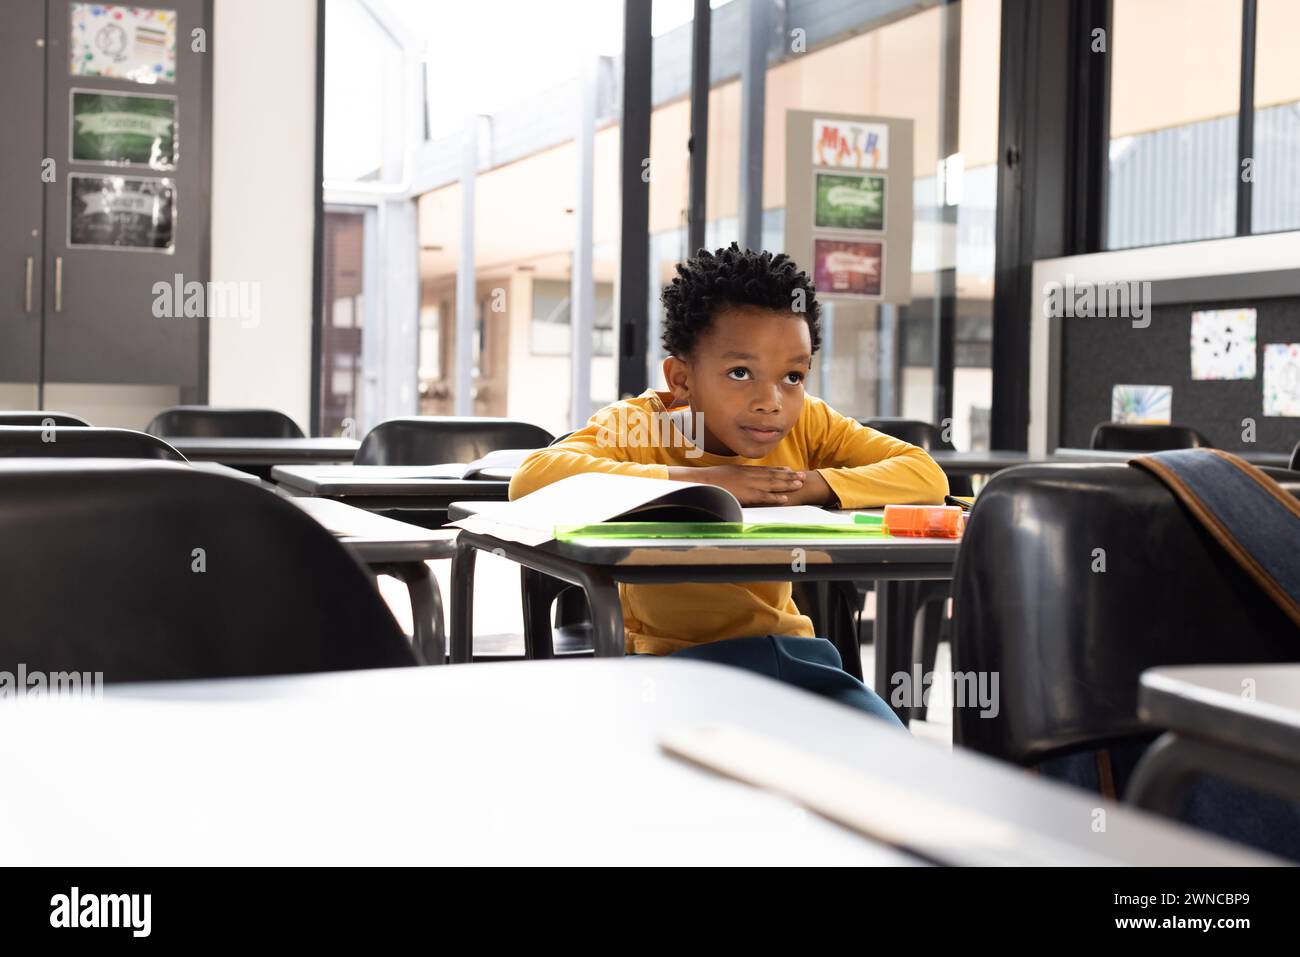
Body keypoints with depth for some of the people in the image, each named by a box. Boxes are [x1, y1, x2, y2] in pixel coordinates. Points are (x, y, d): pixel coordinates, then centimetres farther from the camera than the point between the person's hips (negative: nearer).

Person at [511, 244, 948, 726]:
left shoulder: (807, 424, 1)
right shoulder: (636, 423, -11)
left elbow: (927, 476, -4)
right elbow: (531, 478, -29)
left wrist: (812, 486, -20)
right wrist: (695, 481, -30)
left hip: (783, 649, 4)